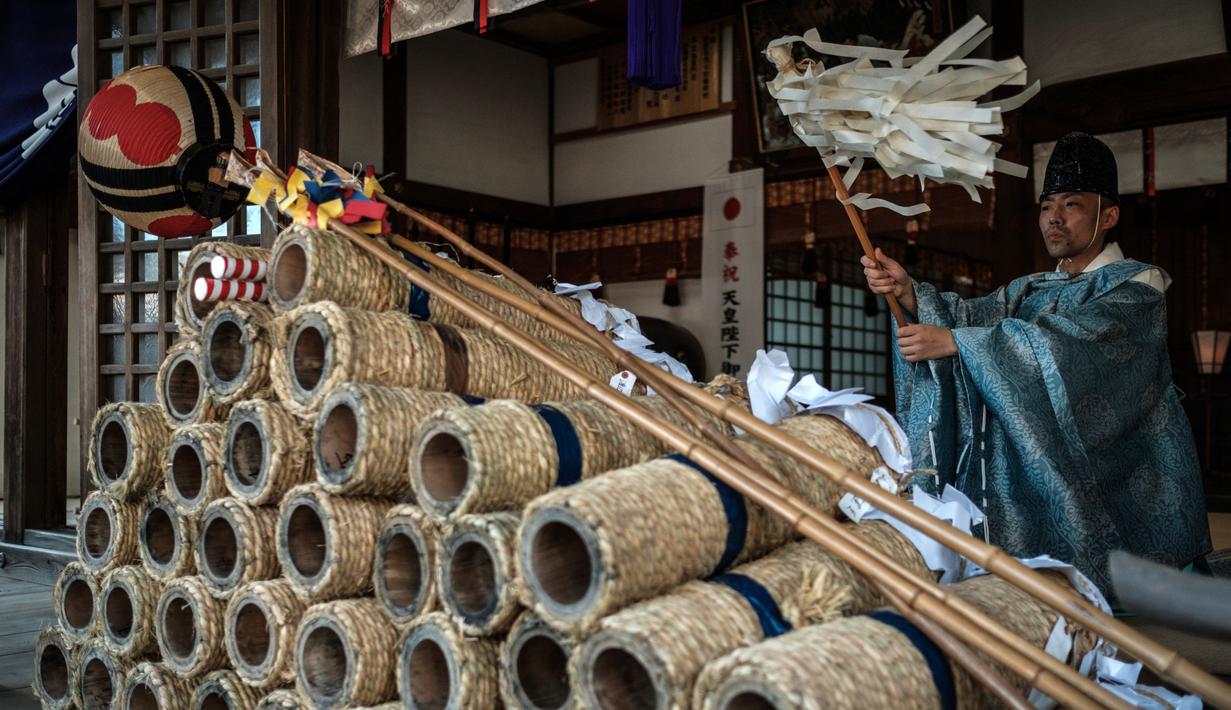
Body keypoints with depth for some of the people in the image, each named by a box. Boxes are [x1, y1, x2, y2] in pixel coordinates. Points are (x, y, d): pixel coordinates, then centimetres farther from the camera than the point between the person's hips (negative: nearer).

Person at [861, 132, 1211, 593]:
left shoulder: (1136, 287, -4)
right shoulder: (1029, 292, 17)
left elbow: (1065, 341, -22)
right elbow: (973, 315, -2)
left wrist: (952, 342, -29)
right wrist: (909, 293, -21)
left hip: (1117, 484, -5)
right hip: (1038, 476, 5)